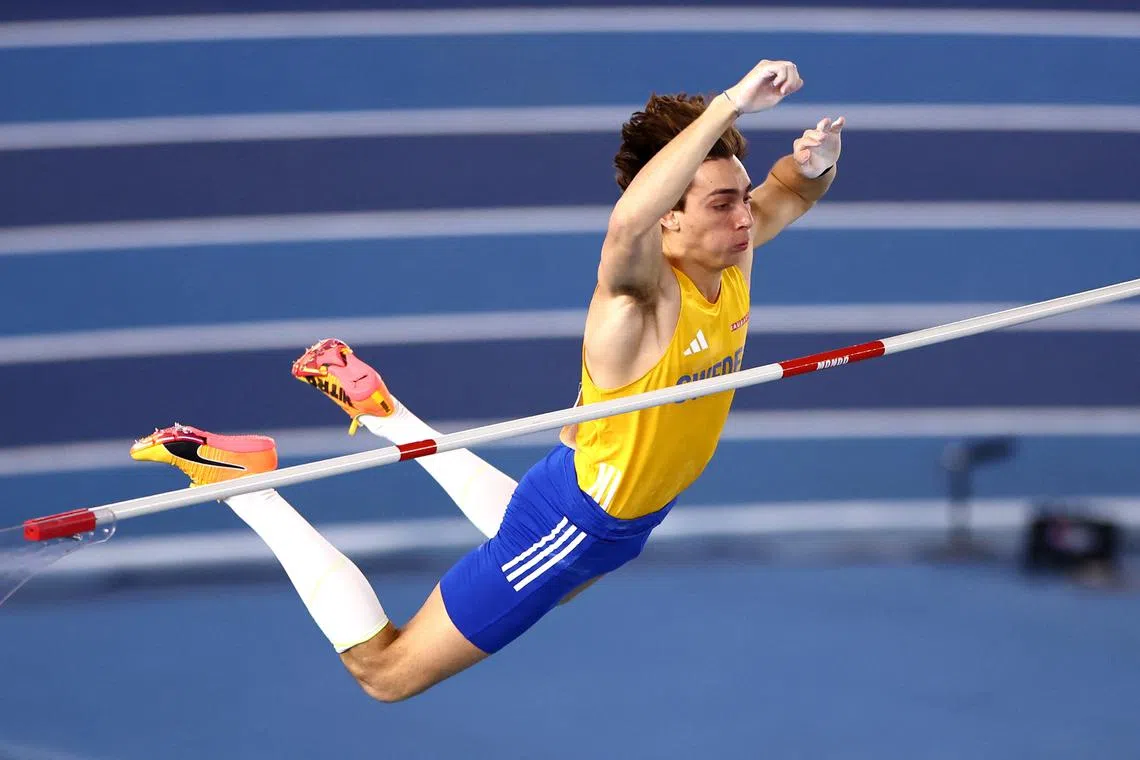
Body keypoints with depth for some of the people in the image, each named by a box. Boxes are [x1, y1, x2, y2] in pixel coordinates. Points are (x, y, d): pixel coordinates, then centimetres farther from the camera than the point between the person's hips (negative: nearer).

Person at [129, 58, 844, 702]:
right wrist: (730, 104, -63)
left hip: (633, 512, 9)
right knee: (385, 669, 0)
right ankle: (243, 479, 5)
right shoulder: (639, 291, -35)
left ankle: (384, 412, 45)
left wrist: (815, 163, -19)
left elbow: (786, 195, 7)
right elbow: (627, 222, -59)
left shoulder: (731, 256, -11)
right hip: (573, 518, -9)